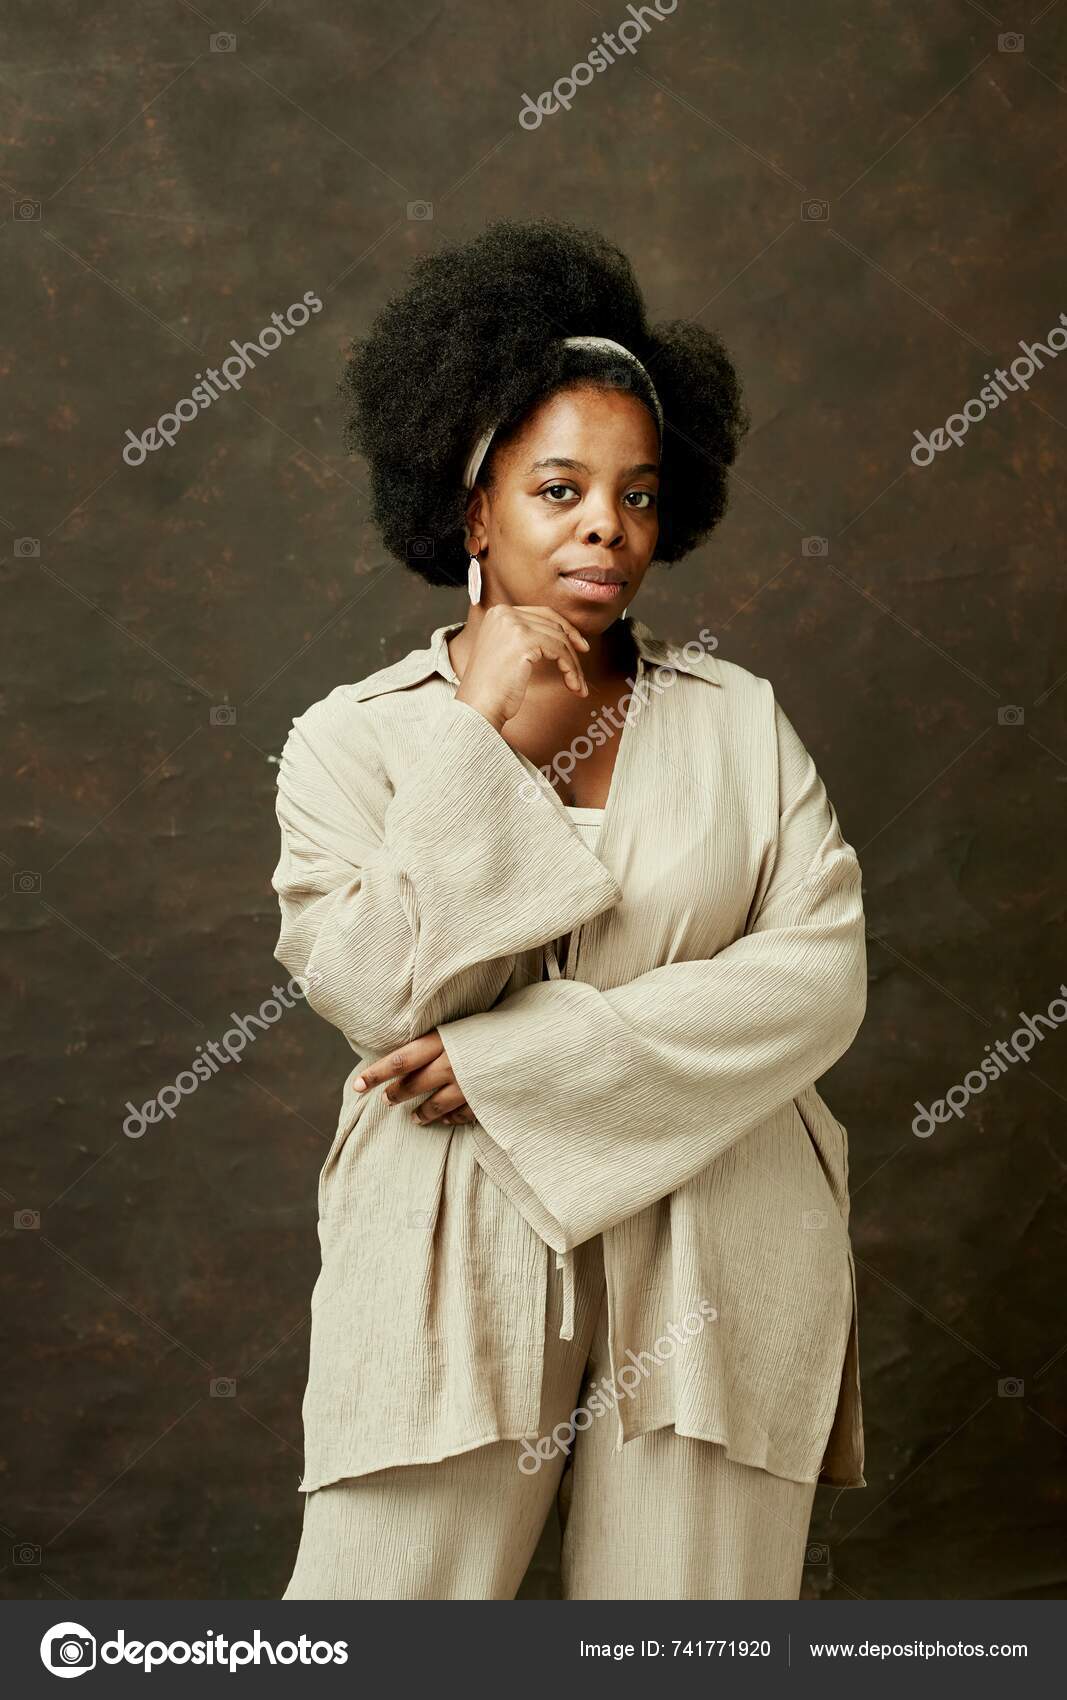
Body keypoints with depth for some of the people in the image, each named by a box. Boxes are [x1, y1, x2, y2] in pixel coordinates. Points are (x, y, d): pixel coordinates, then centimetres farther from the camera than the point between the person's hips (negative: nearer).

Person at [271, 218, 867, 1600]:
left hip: (714, 1256, 2)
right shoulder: (355, 736, 3)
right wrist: (487, 743, -11)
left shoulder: (738, 718, 7)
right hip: (457, 1265, -1)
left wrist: (515, 1053, -11)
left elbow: (821, 974, -6)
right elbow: (377, 989, -11)